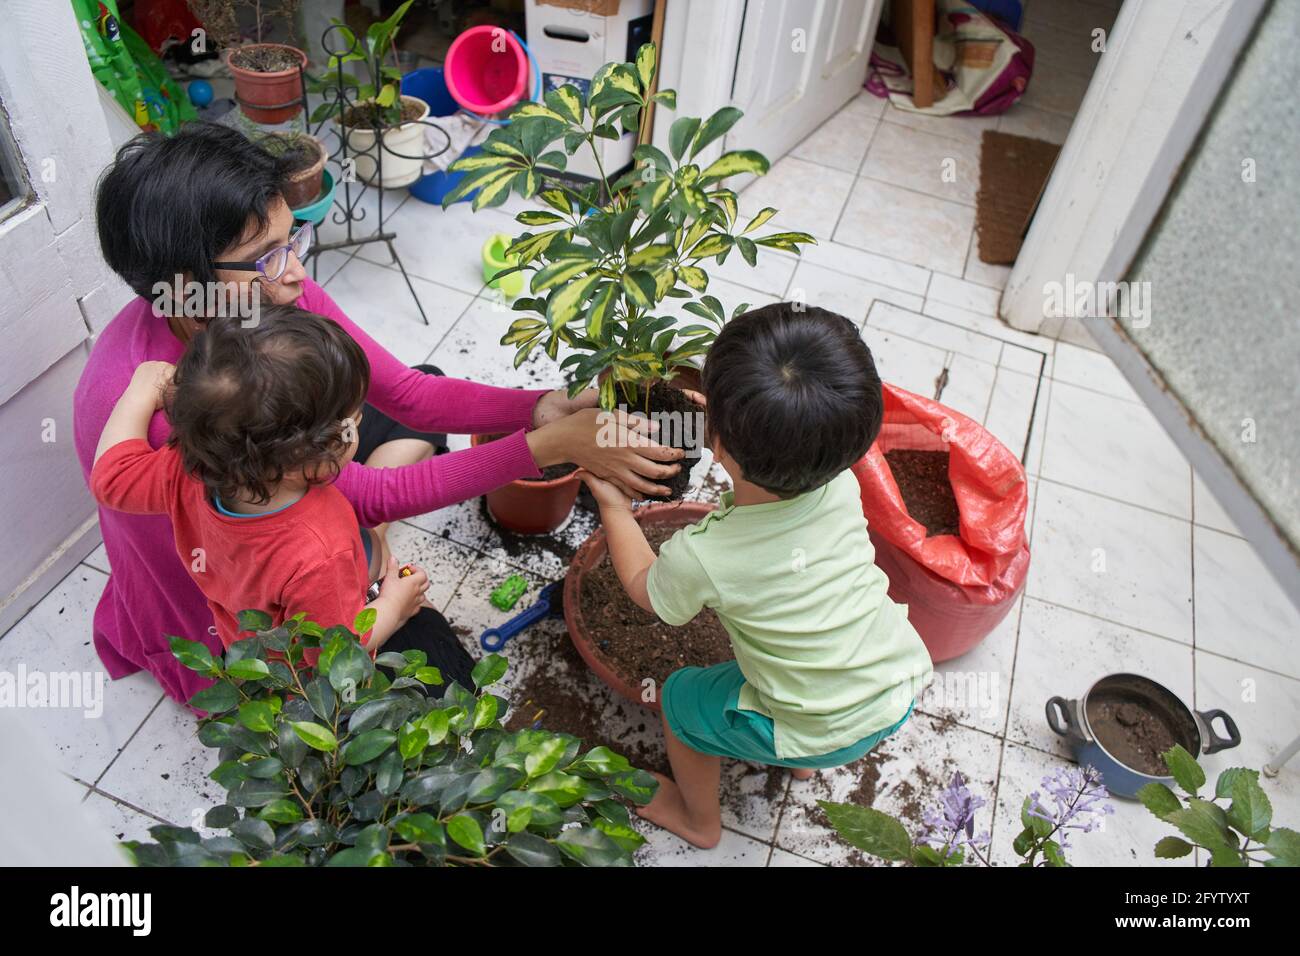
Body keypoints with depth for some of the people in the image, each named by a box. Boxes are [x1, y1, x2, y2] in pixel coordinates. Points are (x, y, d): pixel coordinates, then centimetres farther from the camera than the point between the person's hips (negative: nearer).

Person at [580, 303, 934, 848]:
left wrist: (614, 506, 5)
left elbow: (644, 590, -4)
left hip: (828, 734, -5)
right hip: (903, 686, 5)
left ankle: (699, 819, 43)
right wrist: (731, 419, 3)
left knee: (680, 700, 17)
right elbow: (787, 458, 9)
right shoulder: (841, 487, -19)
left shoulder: (701, 558, -30)